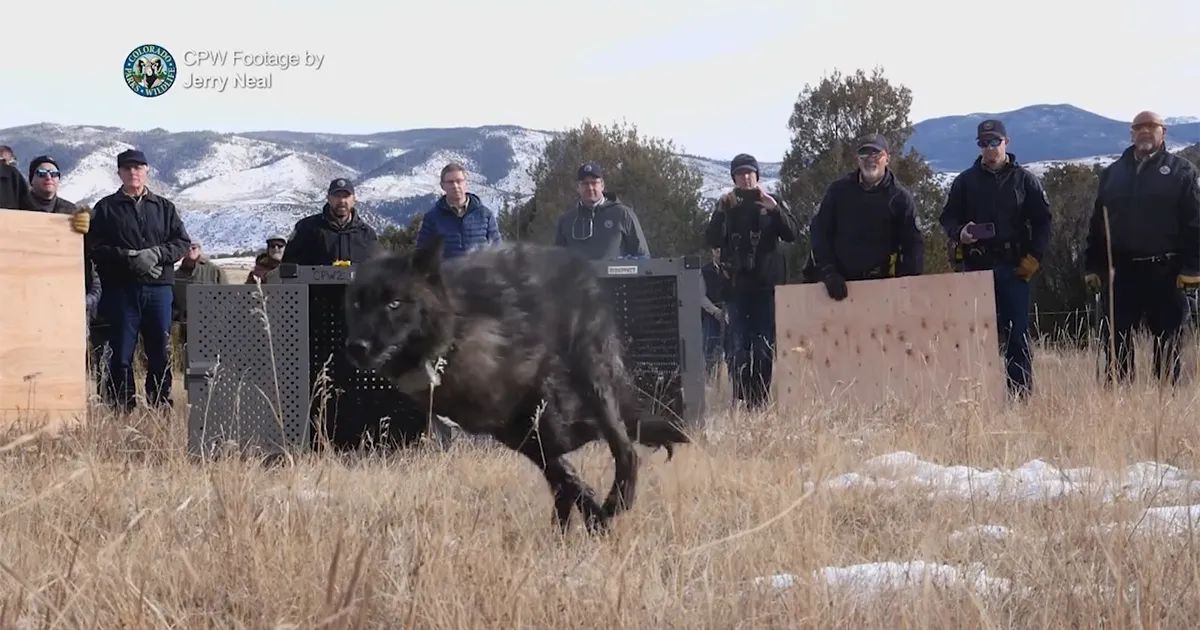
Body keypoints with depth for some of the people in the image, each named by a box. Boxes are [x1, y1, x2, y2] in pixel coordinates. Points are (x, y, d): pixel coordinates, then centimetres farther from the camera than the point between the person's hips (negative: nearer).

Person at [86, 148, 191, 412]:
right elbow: (93, 247, -3)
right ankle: (121, 407, 1)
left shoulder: (164, 207, 14)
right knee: (122, 352, -2)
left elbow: (182, 242, 8)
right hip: (121, 289, -2)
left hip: (158, 288, 2)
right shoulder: (106, 208, 7)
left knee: (160, 351, 3)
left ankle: (161, 404, 10)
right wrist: (129, 258, -15)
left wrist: (156, 254, -11)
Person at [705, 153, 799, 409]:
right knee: (739, 345, -4)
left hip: (767, 283, 0)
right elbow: (712, 240, 0)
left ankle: (761, 399, -1)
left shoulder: (773, 202, 9)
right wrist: (722, 212, -13)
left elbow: (792, 234, -4)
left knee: (766, 345, -4)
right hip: (737, 283, 0)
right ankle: (741, 400, -5)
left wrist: (774, 208, -16)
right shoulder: (726, 205, 11)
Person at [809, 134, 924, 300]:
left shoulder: (900, 197, 2)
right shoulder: (839, 190, 6)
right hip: (841, 283, 1)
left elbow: (913, 245, 0)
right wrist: (828, 272, -5)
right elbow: (819, 232, 7)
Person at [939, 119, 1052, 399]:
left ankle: (1021, 393, -1)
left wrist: (1034, 256, -2)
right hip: (977, 267, 1)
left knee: (1017, 334, -3)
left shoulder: (1024, 180, 8)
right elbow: (948, 218, 14)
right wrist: (959, 233, -8)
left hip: (1014, 267, -1)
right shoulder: (965, 181, 11)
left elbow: (1042, 221, 8)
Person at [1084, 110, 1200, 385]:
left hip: (1165, 272, -3)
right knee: (1117, 342, 2)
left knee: (1166, 340, 3)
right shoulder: (1112, 174, 14)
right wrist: (1092, 267, 6)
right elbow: (1097, 225, 13)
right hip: (1121, 273, 3)